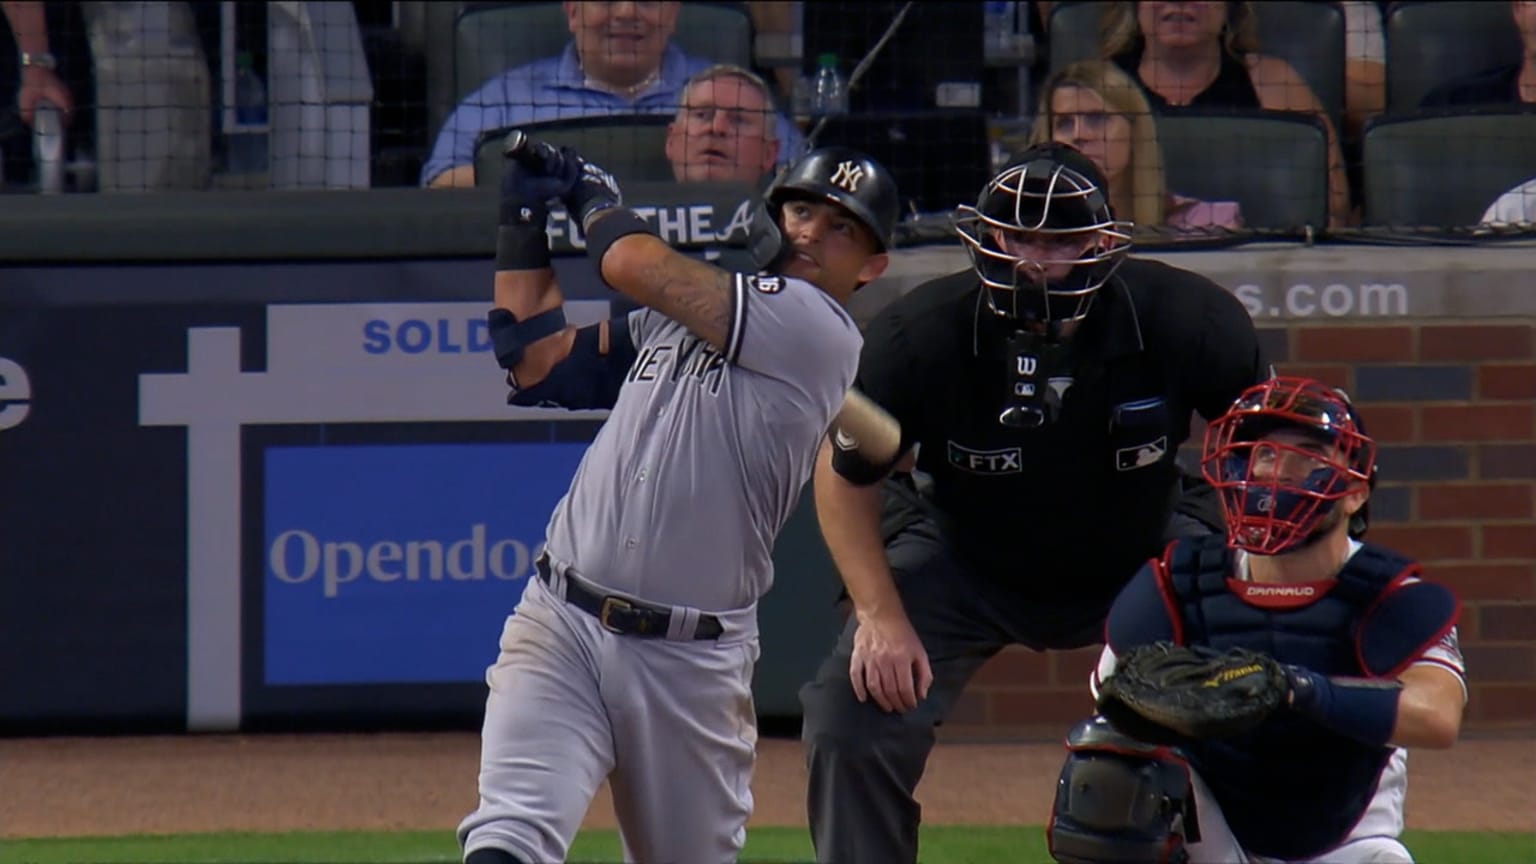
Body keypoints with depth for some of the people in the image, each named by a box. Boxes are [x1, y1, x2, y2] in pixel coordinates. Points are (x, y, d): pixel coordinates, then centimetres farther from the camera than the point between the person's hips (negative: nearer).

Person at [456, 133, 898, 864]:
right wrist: (524, 224, 19)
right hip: (561, 627, 4)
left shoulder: (816, 329, -7)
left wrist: (594, 196, 13)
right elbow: (540, 363, 24)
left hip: (691, 663, -4)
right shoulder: (678, 313, 16)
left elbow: (632, 263, -9)